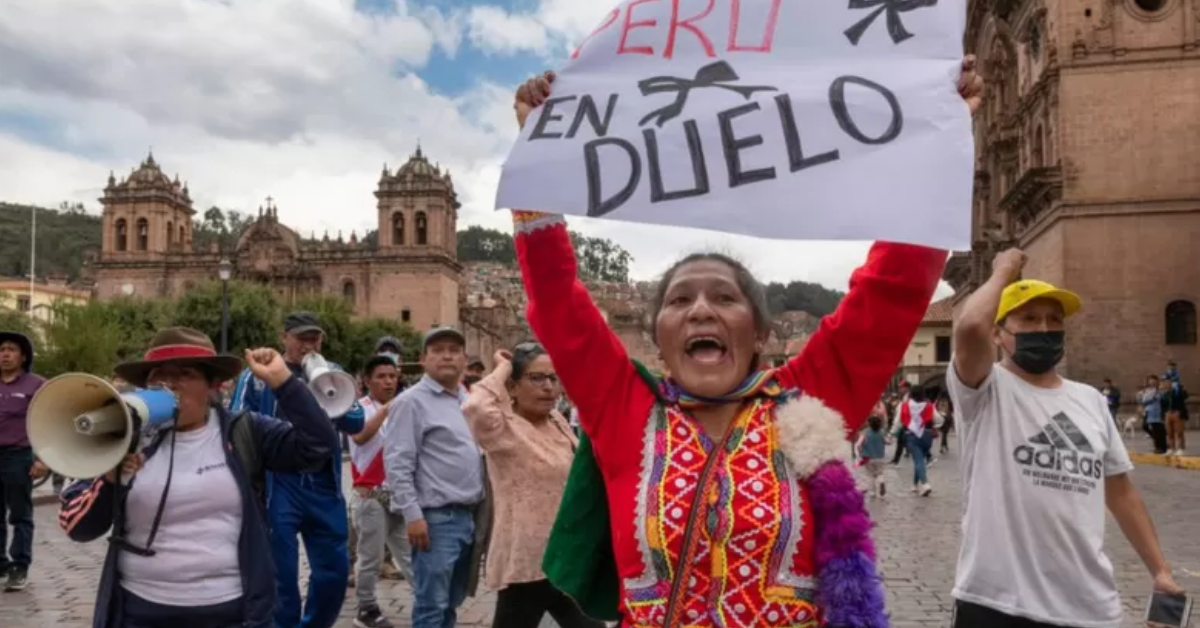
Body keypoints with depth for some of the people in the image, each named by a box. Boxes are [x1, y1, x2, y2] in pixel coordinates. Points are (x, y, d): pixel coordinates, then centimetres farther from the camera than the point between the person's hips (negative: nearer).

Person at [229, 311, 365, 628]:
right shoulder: (258, 375, 2)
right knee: (281, 574, 4)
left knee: (335, 571, 8)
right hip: (278, 486, -3)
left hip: (325, 486, 3)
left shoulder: (331, 373, 9)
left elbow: (356, 423, -1)